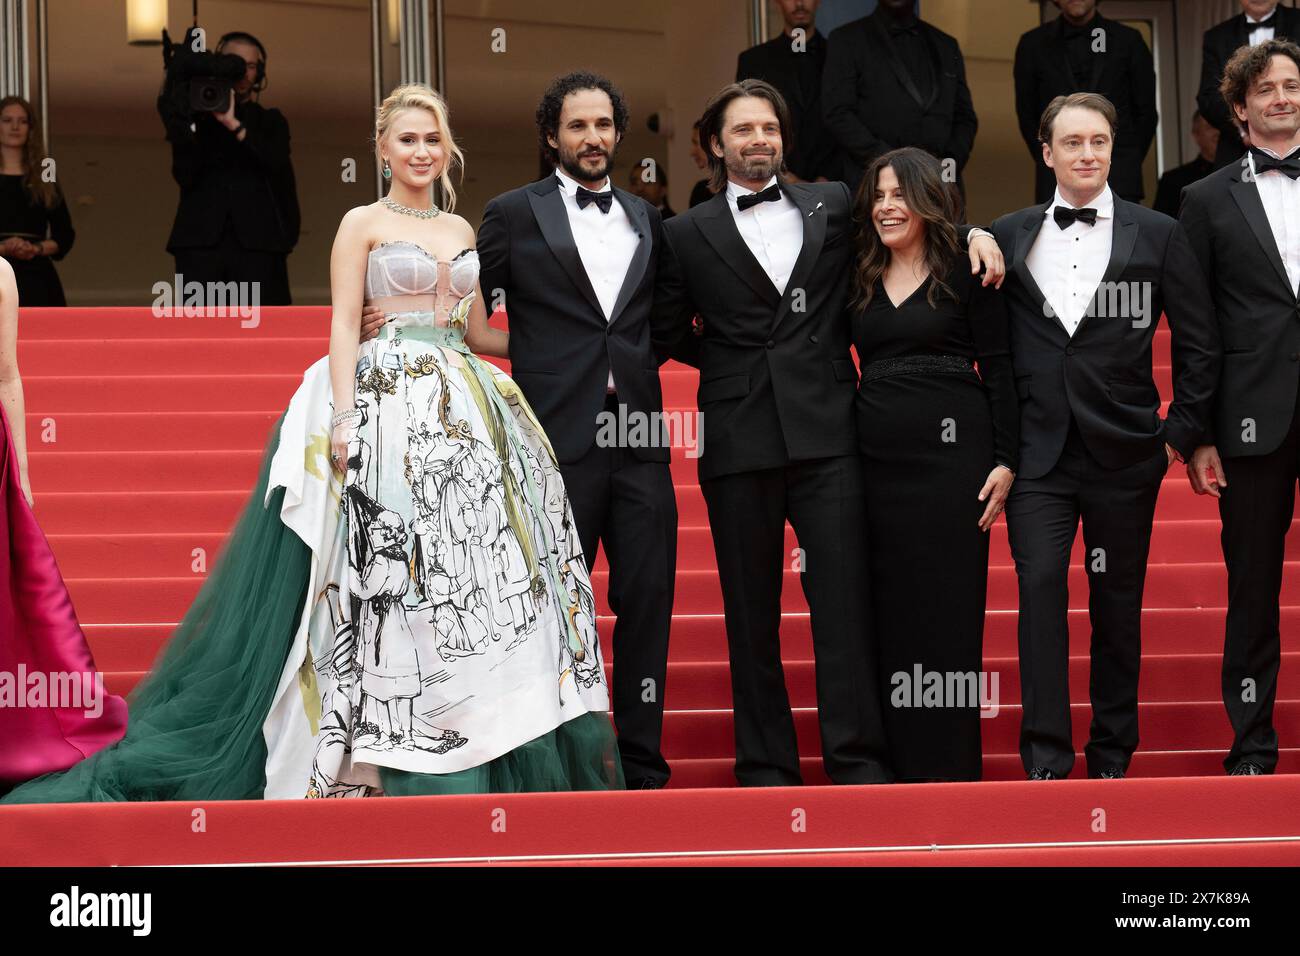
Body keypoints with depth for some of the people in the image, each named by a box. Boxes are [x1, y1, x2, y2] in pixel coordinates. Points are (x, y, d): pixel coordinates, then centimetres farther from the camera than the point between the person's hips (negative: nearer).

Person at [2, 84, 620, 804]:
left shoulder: (459, 229, 17)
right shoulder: (362, 224, 1)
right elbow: (343, 326, -6)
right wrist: (345, 416, -15)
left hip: (465, 405, 6)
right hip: (388, 398, -6)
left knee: (469, 573, 2)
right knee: (393, 566, -9)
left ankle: (472, 773, 8)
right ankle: (382, 769, -3)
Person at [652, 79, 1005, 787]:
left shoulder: (833, 206, 12)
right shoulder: (687, 234, 9)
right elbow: (669, 335, 15)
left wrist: (971, 234, 8)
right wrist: (735, 362, 9)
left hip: (827, 436, 0)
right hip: (739, 442, 0)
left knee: (844, 600, -6)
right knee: (751, 613, 4)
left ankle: (858, 759, -3)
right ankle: (765, 766, 11)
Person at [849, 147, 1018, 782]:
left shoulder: (965, 272, 0)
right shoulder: (859, 278, 12)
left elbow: (998, 369, -2)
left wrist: (1005, 461, -8)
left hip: (952, 451, -4)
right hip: (877, 457, 4)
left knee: (948, 607, -2)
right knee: (889, 607, 5)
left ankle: (951, 765, 5)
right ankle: (902, 760, 12)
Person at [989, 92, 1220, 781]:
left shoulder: (1158, 235, 4)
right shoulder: (1008, 237, 8)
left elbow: (1199, 345, 7)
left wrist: (1180, 433, 2)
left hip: (1123, 455, 0)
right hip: (1037, 455, 0)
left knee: (1118, 605, 6)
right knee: (1040, 588, -11)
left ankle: (1112, 756, 18)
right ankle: (1046, 759, -7)